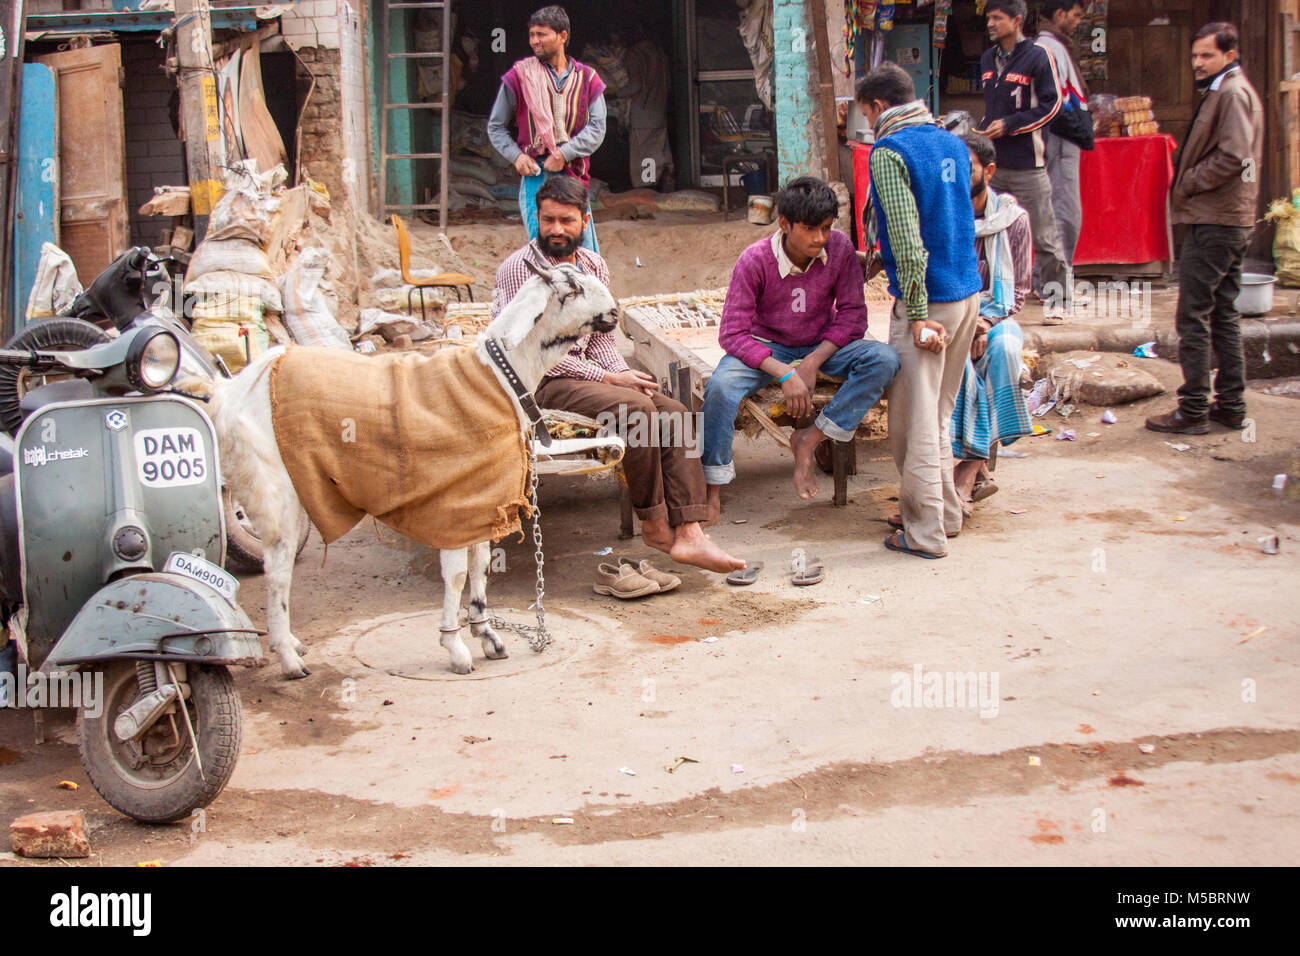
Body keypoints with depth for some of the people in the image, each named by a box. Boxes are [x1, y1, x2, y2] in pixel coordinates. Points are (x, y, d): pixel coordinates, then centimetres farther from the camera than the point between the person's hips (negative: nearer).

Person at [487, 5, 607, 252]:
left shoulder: (587, 79, 9)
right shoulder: (519, 76, 5)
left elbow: (597, 129, 1)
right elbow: (495, 126, 11)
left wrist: (564, 154, -12)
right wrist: (516, 156, -6)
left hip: (573, 176, 2)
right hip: (535, 175, -2)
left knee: (586, 255, 0)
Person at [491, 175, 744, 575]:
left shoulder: (594, 266, 13)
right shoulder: (518, 268, -9)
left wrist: (624, 373, -6)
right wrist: (608, 379, -17)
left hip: (584, 372, 7)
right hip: (540, 381, -7)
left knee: (674, 412, -14)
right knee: (636, 407, -28)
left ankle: (688, 534, -22)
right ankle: (654, 524, -14)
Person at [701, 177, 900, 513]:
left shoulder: (839, 248, -14)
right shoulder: (755, 261, -21)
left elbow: (852, 315, -9)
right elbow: (732, 334, -20)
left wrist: (813, 363, -22)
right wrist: (784, 373, -31)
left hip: (822, 345, 3)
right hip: (767, 347, -2)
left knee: (884, 359, -25)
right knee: (721, 386, -33)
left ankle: (810, 439, -17)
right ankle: (712, 489, -16)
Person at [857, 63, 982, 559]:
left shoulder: (889, 152, -12)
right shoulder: (953, 144, 13)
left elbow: (908, 239, -20)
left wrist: (919, 314, -18)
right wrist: (878, 258, 31)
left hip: (927, 299, -8)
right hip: (968, 292, 8)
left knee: (914, 421, 0)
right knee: (940, 414, 19)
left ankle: (925, 532, 4)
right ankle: (945, 512, 27)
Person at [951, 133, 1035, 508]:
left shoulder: (1013, 218, 2)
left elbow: (1018, 289, 3)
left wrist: (986, 321, -16)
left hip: (995, 317, 1)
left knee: (1003, 348, -34)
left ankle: (970, 465, -31)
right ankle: (978, 467, -34)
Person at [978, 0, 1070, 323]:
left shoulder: (1038, 57, -6)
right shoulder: (988, 60, 15)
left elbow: (1051, 105, -8)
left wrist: (1009, 124, -12)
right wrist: (986, 131, 12)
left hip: (1028, 165, -6)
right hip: (993, 163, 7)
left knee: (1044, 235, -3)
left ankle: (1055, 299, 5)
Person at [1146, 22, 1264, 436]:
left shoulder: (1230, 93, -12)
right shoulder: (1237, 91, 21)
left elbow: (1233, 155, -23)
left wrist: (1187, 183, -12)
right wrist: (1189, 186, 13)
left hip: (1214, 223, -11)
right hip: (1233, 220, 11)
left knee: (1193, 316, -8)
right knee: (1223, 314, 13)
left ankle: (1193, 410, -6)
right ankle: (1231, 404, 18)